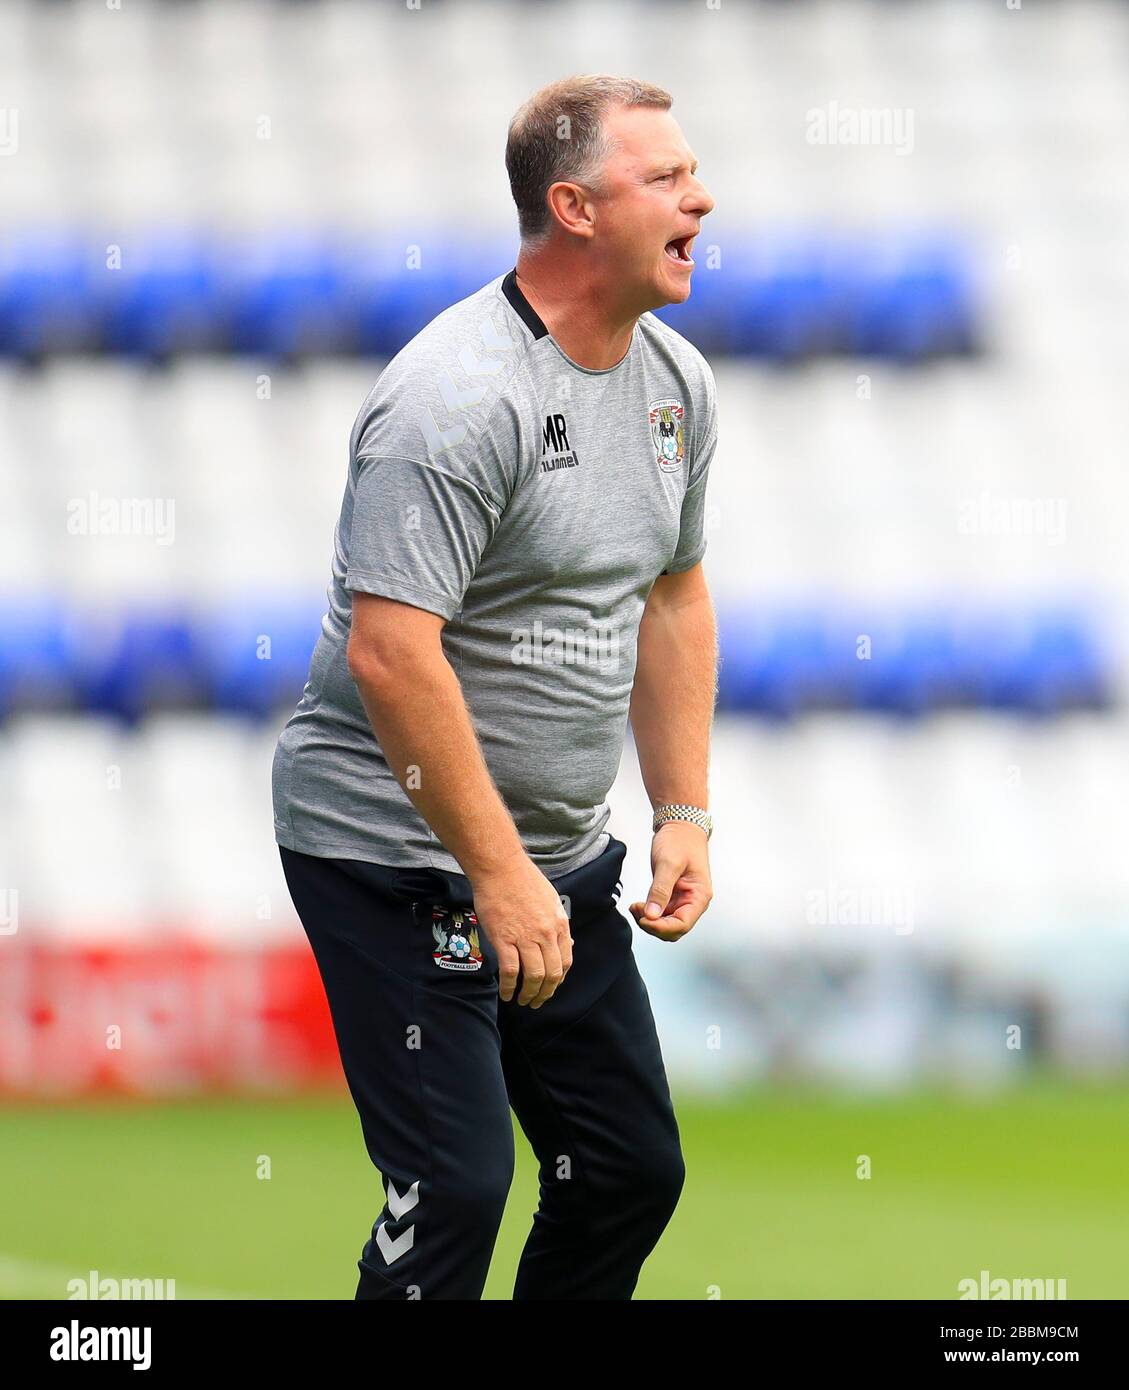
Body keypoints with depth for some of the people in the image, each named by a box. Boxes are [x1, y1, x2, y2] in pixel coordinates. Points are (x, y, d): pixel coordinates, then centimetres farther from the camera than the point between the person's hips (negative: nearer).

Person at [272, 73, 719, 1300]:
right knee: (454, 1192, -14)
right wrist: (499, 879, -26)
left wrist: (685, 812, 12)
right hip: (398, 849, -9)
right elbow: (388, 653, -27)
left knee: (633, 1172, 10)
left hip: (563, 852, 9)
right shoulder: (460, 396, -21)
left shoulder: (675, 381, 8)